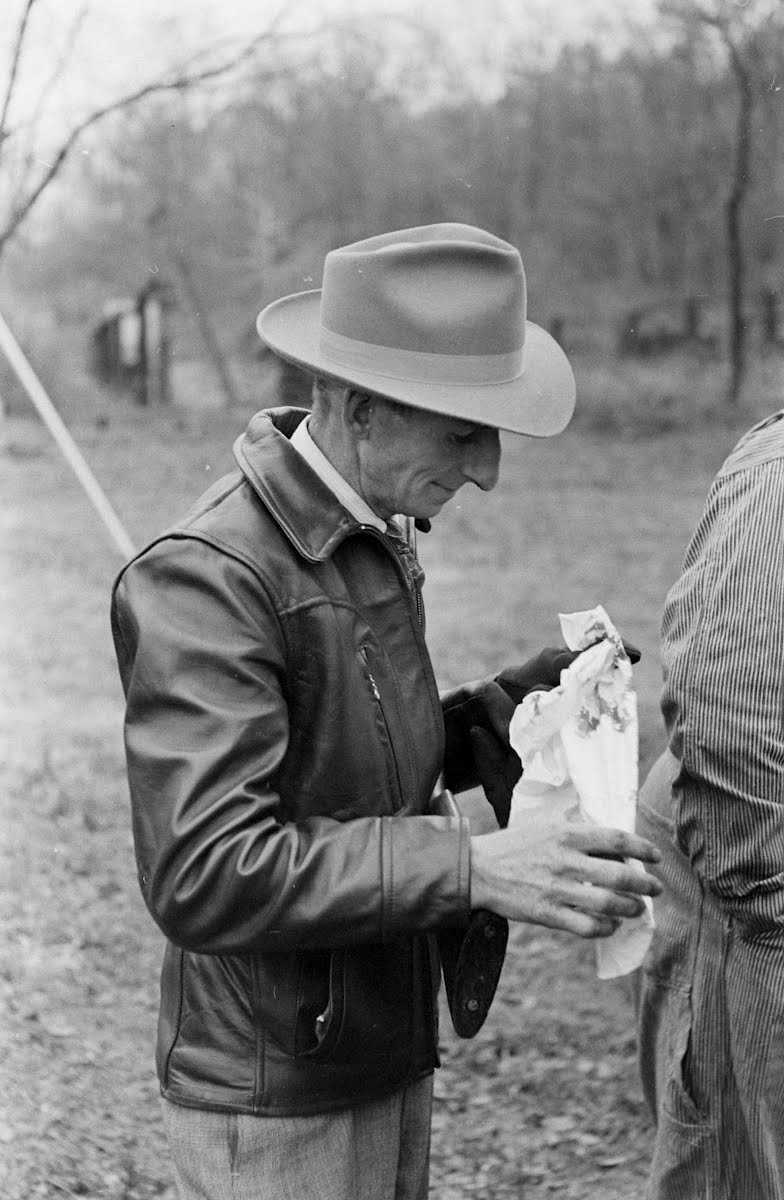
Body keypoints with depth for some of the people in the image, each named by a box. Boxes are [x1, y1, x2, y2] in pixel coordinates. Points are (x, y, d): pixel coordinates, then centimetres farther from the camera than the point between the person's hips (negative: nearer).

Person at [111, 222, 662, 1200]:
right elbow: (203, 877, -29)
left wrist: (518, 702, -2)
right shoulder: (203, 578, -22)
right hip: (273, 1105, -8)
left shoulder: (376, 533, 7)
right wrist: (467, 867, -33)